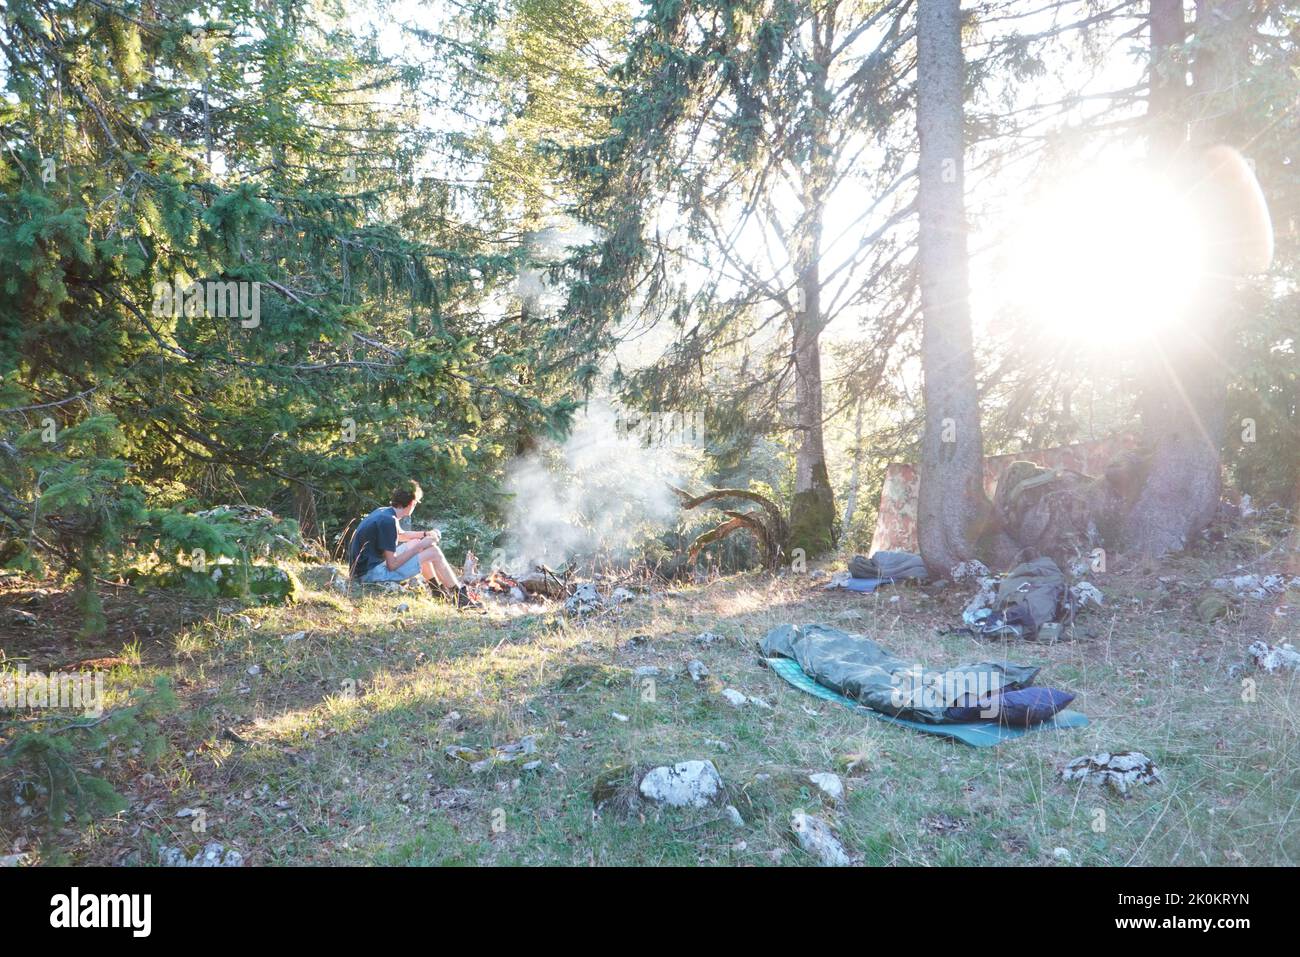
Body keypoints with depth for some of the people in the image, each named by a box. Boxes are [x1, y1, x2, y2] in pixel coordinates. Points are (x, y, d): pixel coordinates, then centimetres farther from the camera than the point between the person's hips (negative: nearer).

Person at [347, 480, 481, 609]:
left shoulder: (383, 512, 7)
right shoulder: (389, 520, -22)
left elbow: (400, 534, 30)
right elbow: (392, 565, -21)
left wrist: (426, 535, 19)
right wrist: (420, 545, -12)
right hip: (370, 574, -10)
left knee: (417, 543, 21)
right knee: (434, 552, -7)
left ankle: (438, 591, 28)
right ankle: (461, 597, 5)